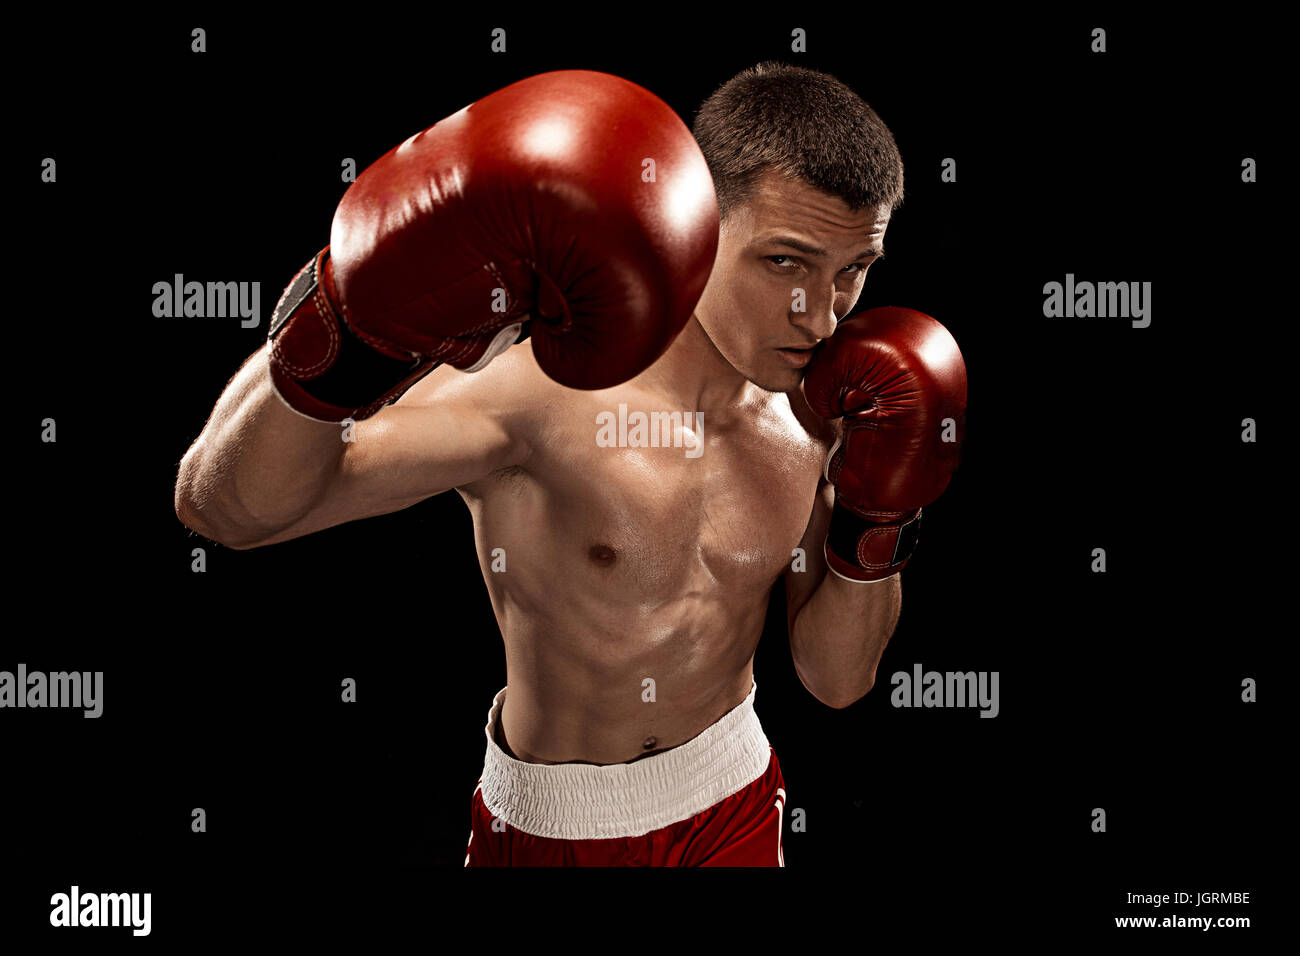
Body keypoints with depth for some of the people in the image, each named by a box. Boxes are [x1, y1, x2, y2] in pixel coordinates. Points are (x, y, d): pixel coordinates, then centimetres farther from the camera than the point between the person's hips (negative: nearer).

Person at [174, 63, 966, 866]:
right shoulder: (541, 389, -26)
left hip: (737, 806, 4)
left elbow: (836, 680, 2)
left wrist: (875, 525, -15)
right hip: (554, 828, -4)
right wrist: (342, 344, -52)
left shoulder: (815, 411, -7)